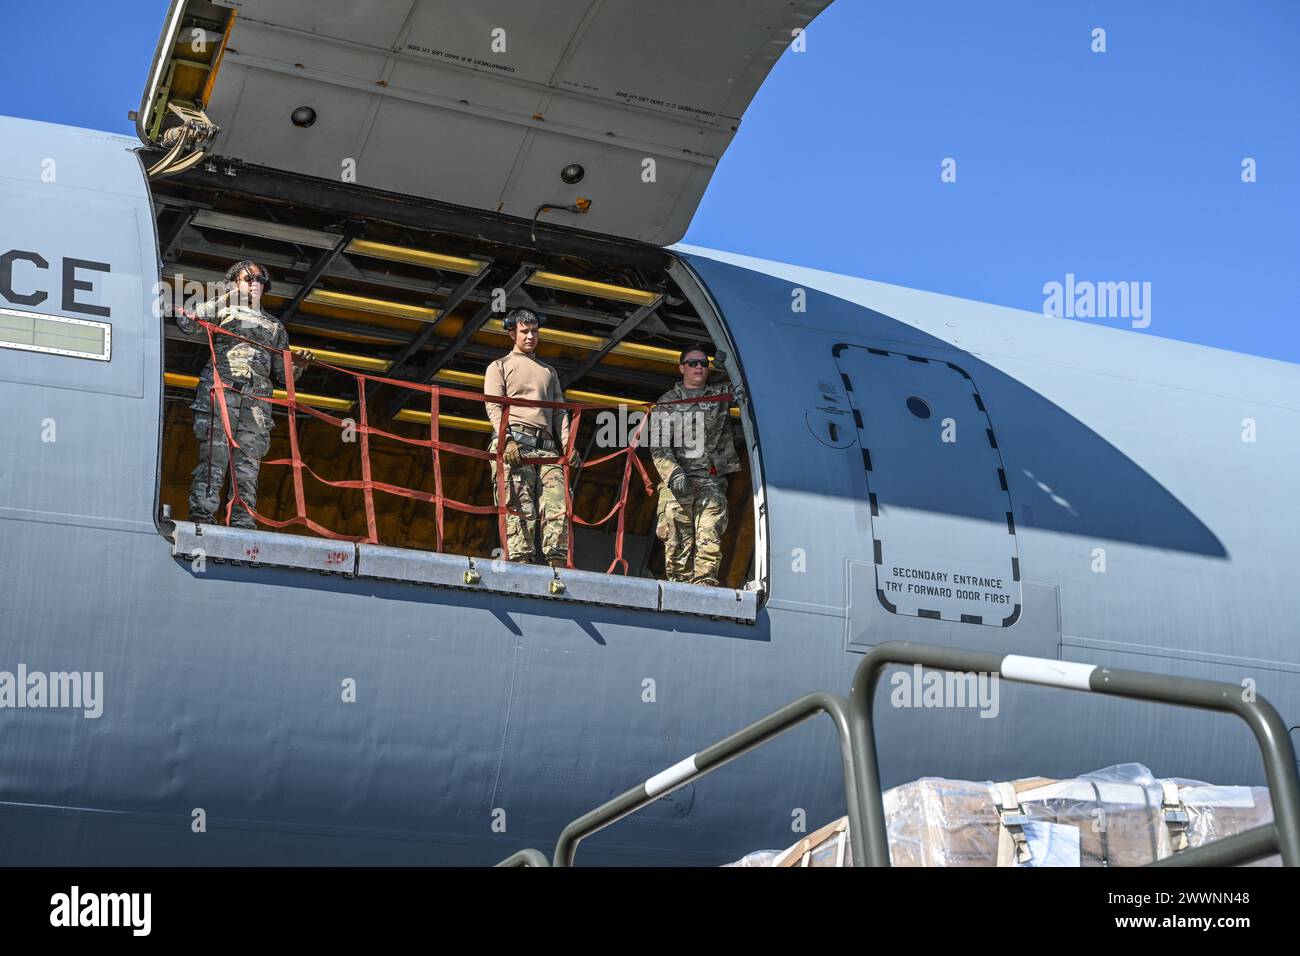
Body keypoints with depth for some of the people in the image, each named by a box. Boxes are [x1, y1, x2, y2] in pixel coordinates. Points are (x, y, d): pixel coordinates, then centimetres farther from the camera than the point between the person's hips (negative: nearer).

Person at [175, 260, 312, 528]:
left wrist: (298, 364, 5)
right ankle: (202, 519, -22)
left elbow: (282, 375, 25)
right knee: (214, 455, -16)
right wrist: (225, 299, -3)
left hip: (257, 398, 3)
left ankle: (242, 525, -12)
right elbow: (188, 322, 5)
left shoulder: (275, 326, 29)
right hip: (221, 388, -3)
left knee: (249, 464, -7)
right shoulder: (223, 308, 21)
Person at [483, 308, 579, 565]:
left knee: (558, 506, -14)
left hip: (546, 446, 4)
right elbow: (493, 407, 3)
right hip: (513, 443, -4)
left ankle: (558, 564, -20)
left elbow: (559, 411, 23)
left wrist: (567, 444, 4)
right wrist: (508, 441, -14)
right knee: (519, 508, -15)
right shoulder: (499, 367, 18)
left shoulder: (548, 371, 32)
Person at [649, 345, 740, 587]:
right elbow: (658, 446, 5)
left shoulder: (721, 395, 20)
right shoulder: (668, 402, 15)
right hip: (677, 480, -1)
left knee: (709, 540, -13)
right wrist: (674, 473, -11)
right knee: (678, 542, -8)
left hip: (712, 482, 1)